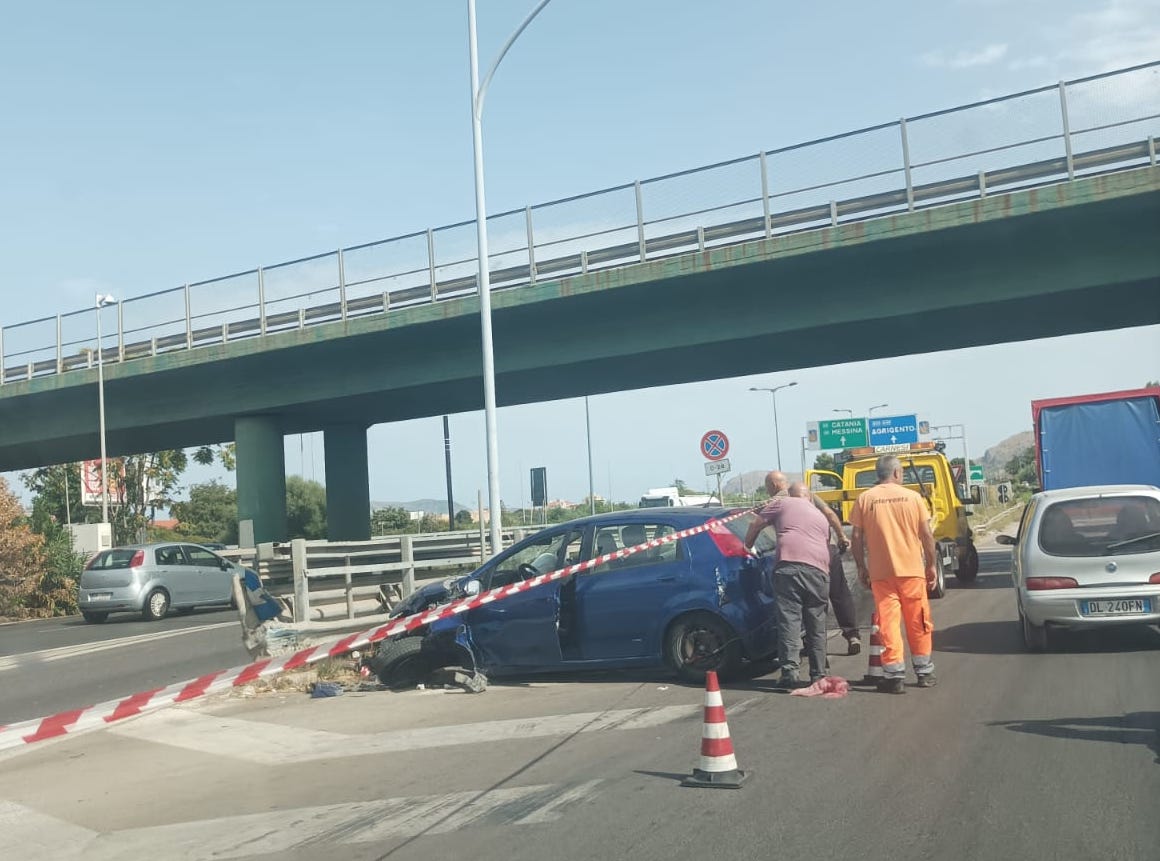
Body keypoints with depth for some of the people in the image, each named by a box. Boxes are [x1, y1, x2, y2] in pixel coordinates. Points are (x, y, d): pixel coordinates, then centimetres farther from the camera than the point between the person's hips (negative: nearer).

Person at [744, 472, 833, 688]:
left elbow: (756, 525, 19)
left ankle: (790, 671, -16)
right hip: (818, 570, 4)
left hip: (789, 566, -4)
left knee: (789, 619, -7)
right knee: (817, 624, 12)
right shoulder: (820, 515, 31)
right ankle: (818, 674, 15)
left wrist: (748, 546, 34)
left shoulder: (781, 503, 17)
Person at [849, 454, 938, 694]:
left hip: (881, 572, -1)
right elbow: (927, 535, 1)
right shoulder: (912, 497, 1)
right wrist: (931, 566, 11)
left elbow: (857, 538, -2)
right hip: (912, 570, 1)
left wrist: (861, 568, 8)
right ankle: (924, 672, 22)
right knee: (918, 622, 13)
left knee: (888, 623, 3)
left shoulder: (864, 500, -1)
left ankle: (894, 676, 0)